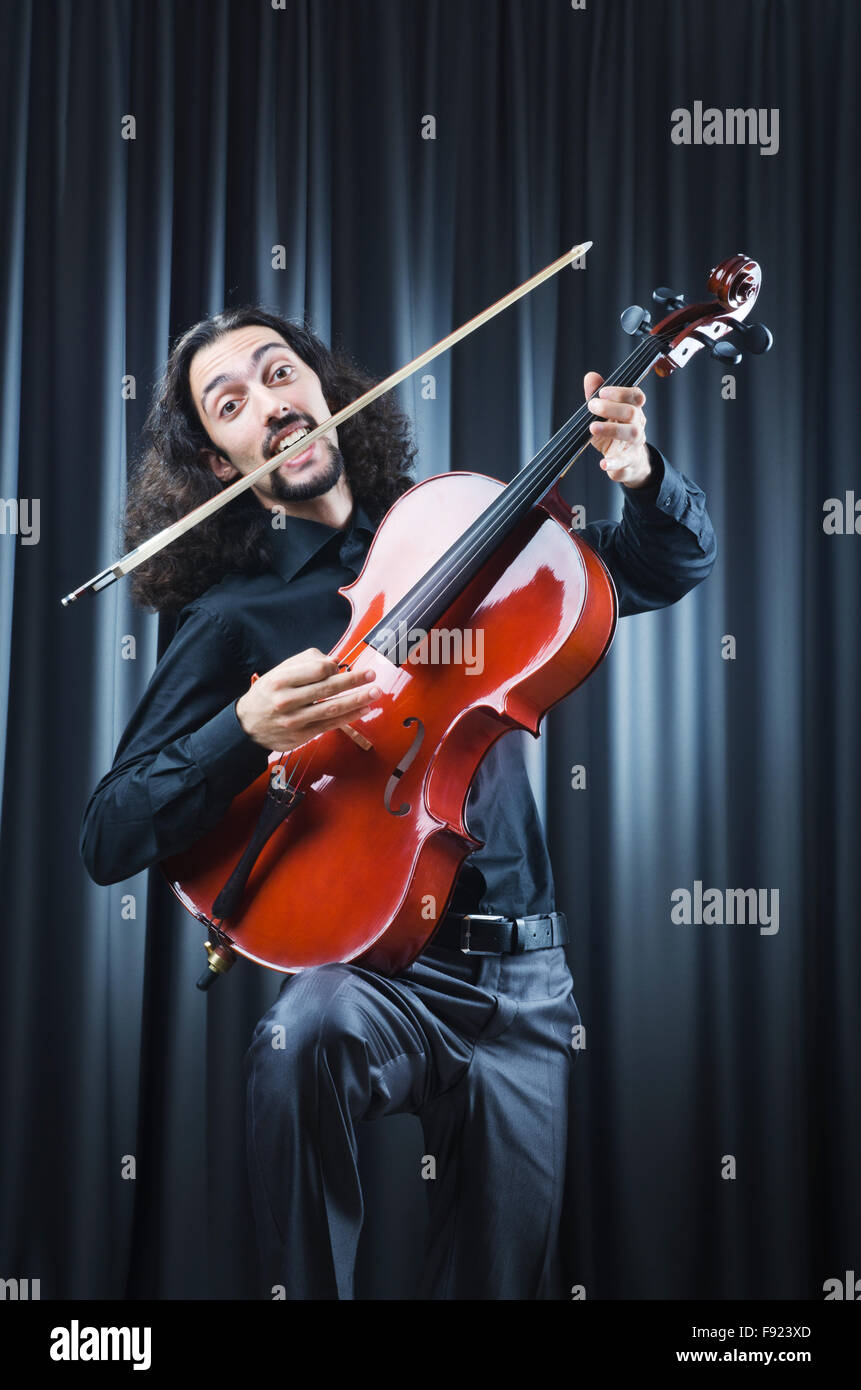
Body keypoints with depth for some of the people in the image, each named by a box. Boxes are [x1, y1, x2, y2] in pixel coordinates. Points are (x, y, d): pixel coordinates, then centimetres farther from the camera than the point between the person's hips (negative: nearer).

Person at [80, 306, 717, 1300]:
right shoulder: (234, 617, -1)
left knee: (506, 1272, 3)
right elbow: (109, 840, -9)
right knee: (305, 1035, -35)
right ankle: (305, 1288, -12)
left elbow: (671, 568, 16)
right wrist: (246, 729, -26)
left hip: (521, 973, 3)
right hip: (369, 967, -3)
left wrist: (642, 479, -6)